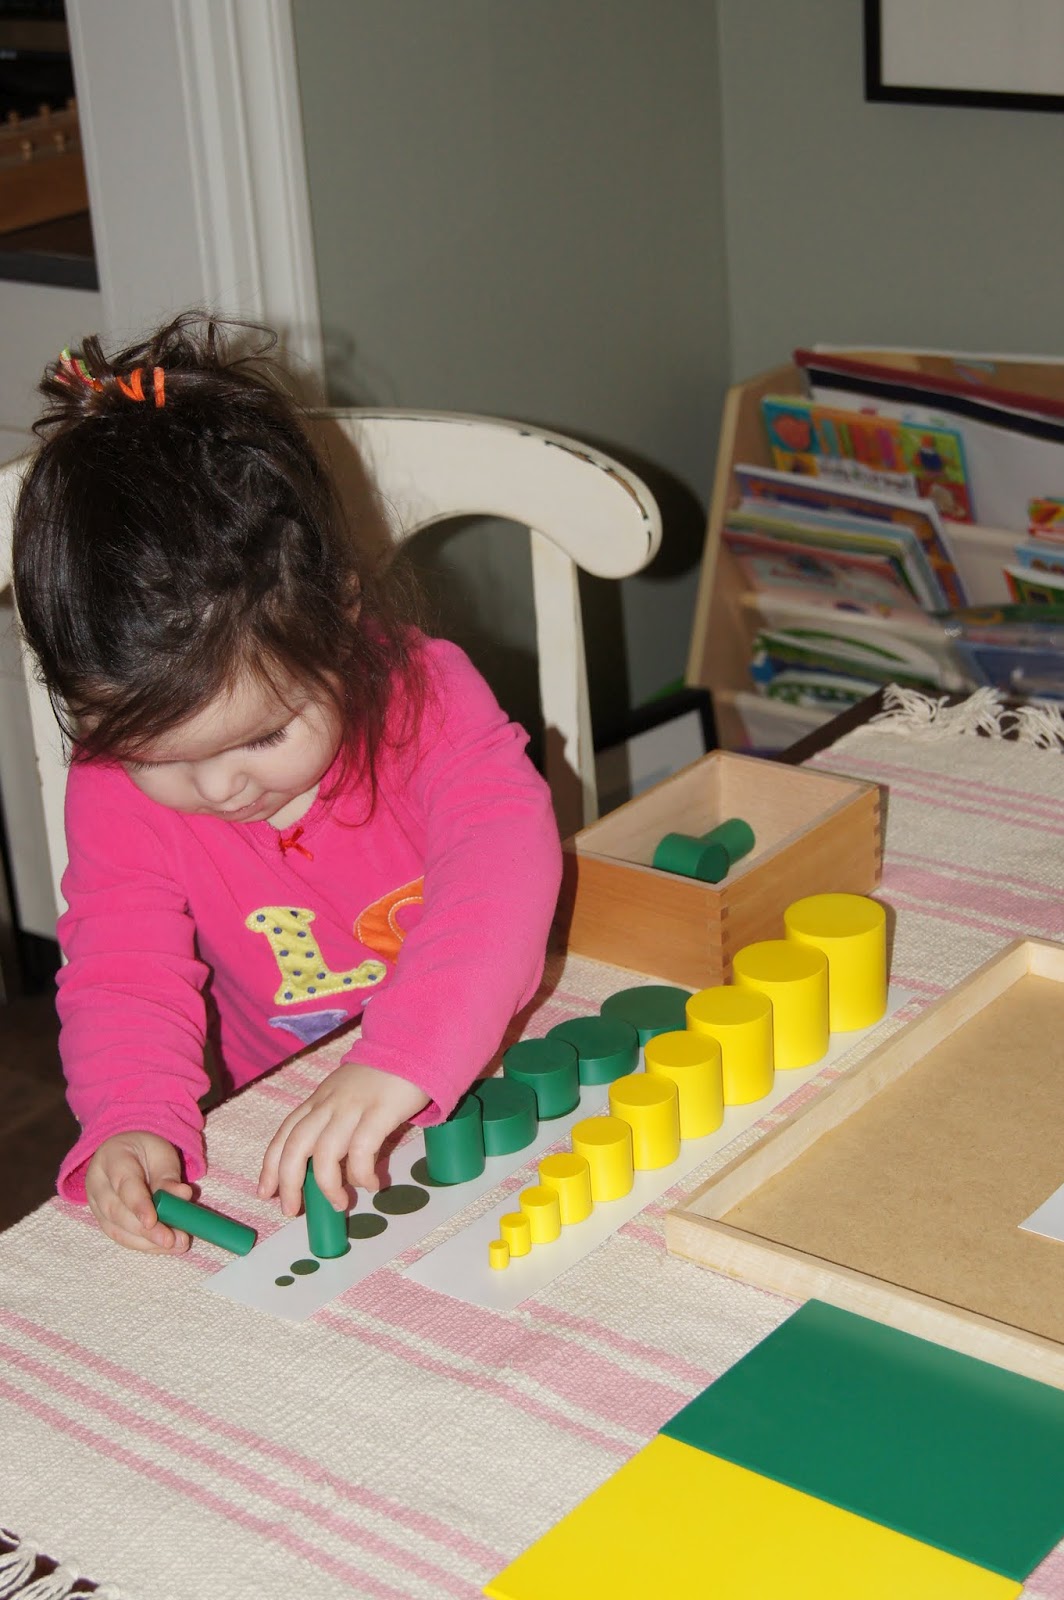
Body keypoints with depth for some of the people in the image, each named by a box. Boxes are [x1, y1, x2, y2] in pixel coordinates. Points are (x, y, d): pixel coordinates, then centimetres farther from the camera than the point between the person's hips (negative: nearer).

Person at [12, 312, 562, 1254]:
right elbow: (122, 976, -14)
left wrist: (398, 1064, -47)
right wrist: (133, 1124, -37)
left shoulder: (425, 692, -18)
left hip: (488, 1075, -1)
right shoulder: (114, 793, -11)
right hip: (286, 1121, 1)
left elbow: (503, 857, -32)